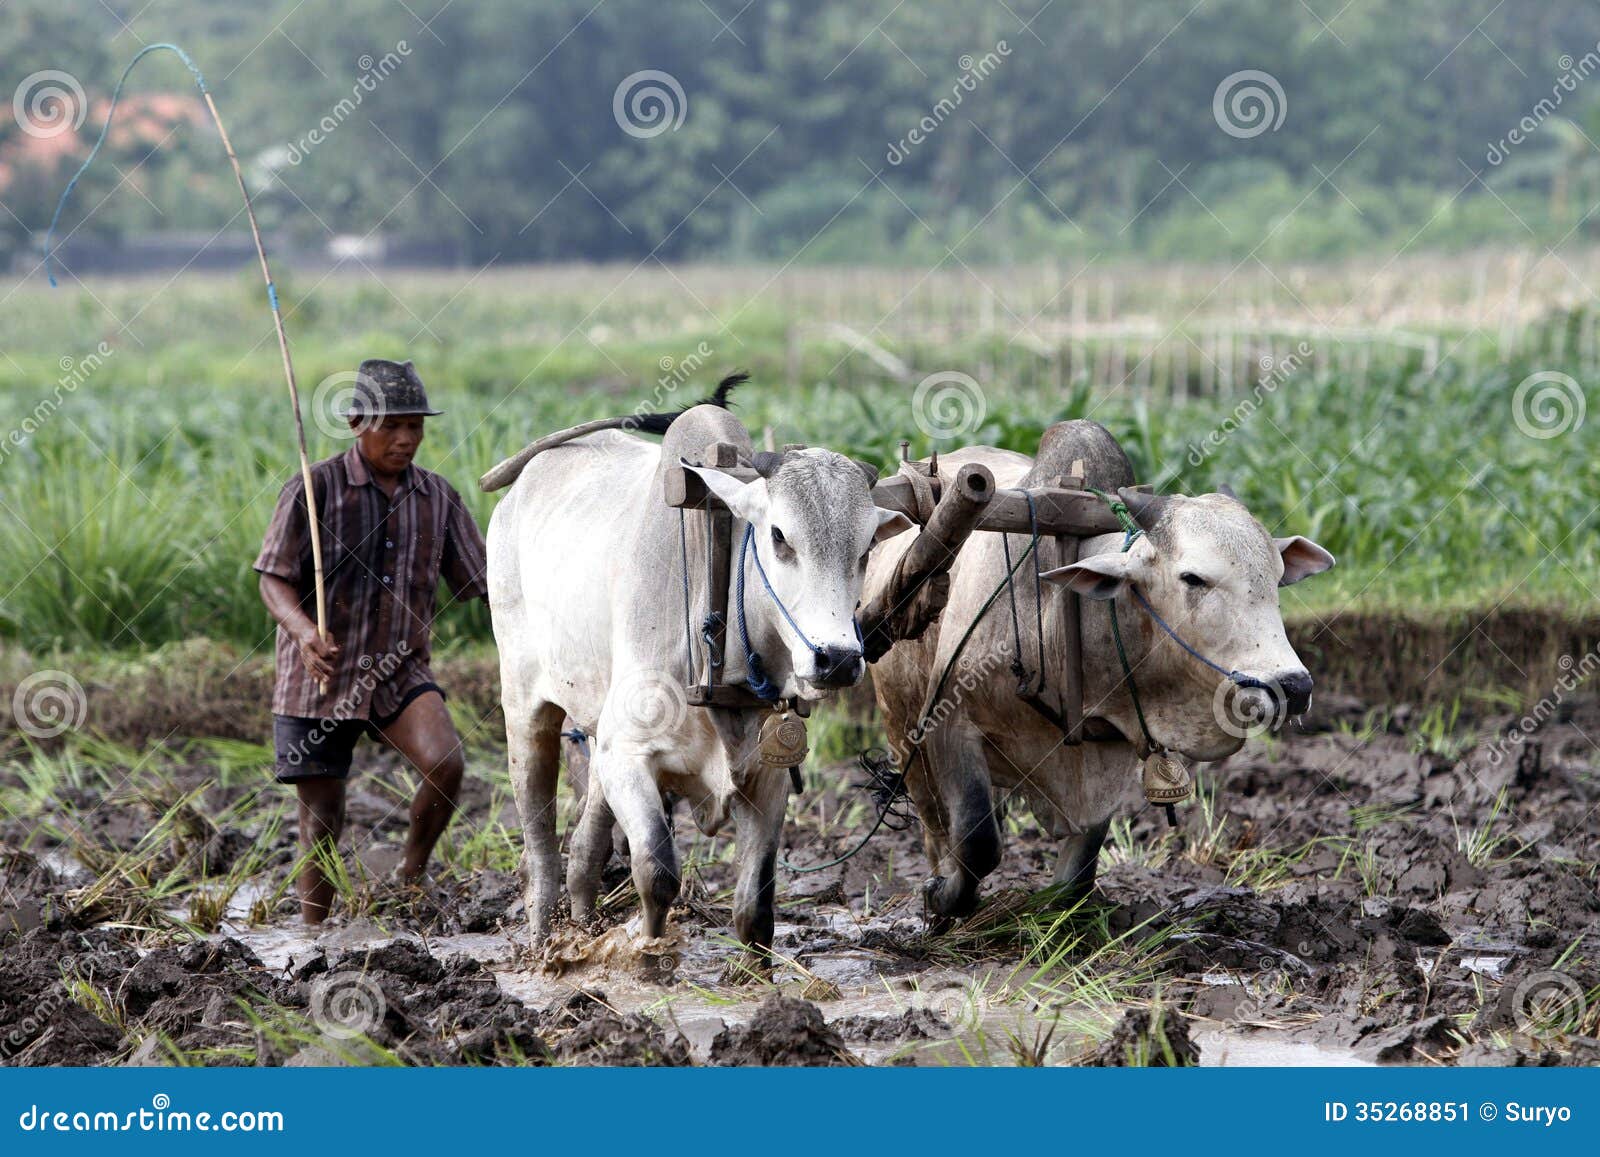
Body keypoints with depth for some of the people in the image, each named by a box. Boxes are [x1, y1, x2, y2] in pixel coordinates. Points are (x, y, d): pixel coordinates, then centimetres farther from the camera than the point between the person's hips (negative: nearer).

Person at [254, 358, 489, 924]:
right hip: (320, 675, -2)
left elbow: (483, 582, 8)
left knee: (445, 762, -24)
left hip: (401, 671, 2)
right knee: (322, 821, 2)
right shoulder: (315, 488, -6)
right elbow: (274, 580, -9)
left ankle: (412, 873, 0)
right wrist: (303, 629, -29)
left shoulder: (438, 497, 6)